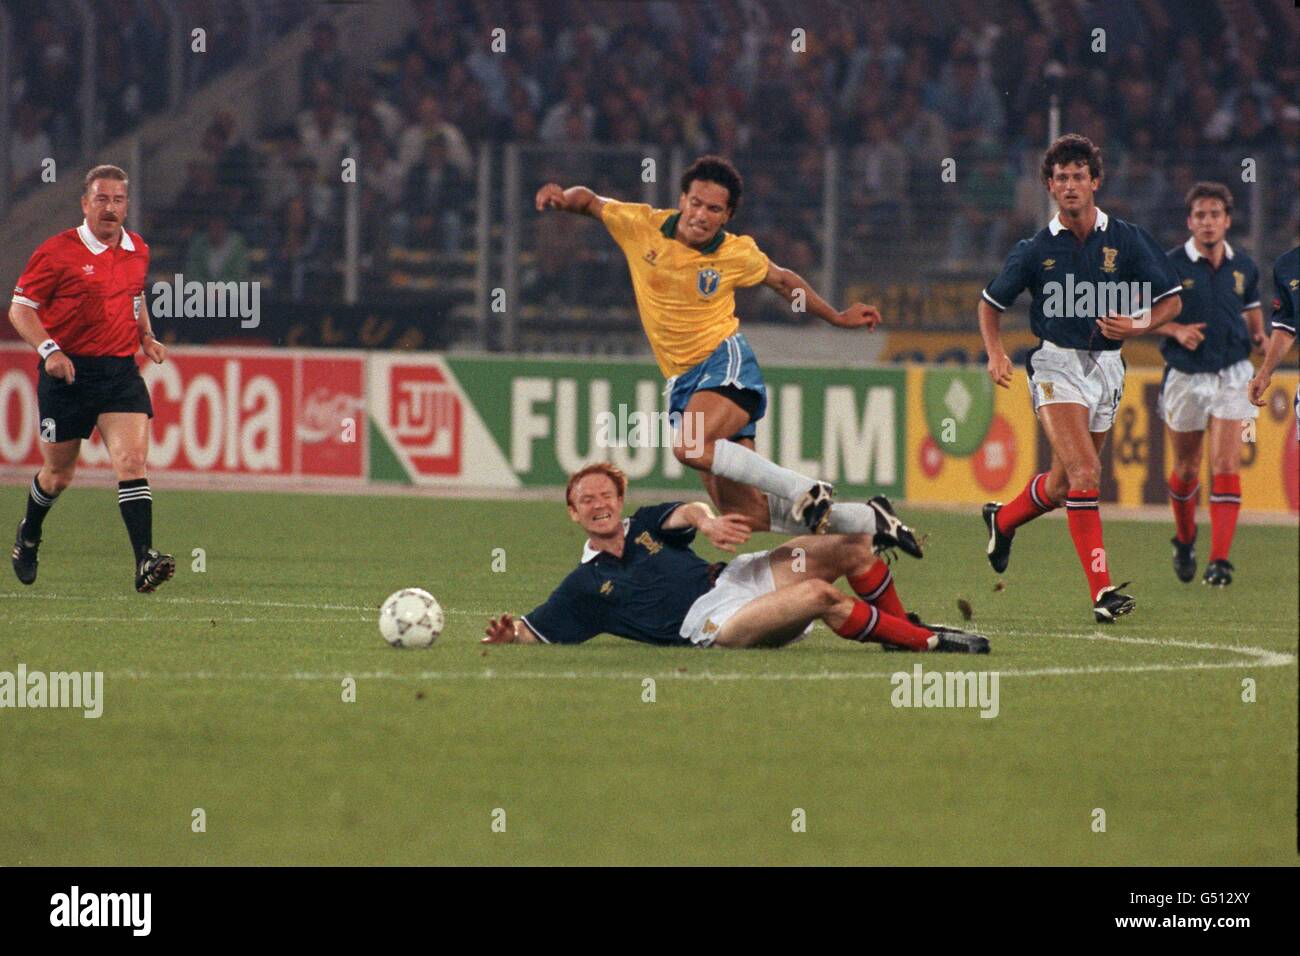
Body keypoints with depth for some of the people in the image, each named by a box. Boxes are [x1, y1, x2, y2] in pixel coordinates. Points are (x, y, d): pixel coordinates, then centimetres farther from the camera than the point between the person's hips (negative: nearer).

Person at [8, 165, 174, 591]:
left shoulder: (137, 251, 9)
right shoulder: (57, 252, -8)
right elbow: (21, 308, -5)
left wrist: (146, 336, 10)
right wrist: (49, 350, -19)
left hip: (121, 370, 3)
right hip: (69, 372, -3)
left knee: (132, 461, -16)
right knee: (59, 473, 10)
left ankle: (145, 560, -24)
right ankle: (28, 536, 41)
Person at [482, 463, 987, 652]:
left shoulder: (644, 525, 19)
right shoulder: (584, 585, 10)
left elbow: (687, 512, -1)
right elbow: (532, 632, 7)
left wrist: (707, 521, -27)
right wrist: (507, 633, -18)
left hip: (736, 577, 6)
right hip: (706, 623, -6)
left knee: (853, 547, -11)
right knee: (820, 595, -30)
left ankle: (902, 627, 6)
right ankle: (927, 642, -20)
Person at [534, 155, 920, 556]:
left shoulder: (738, 254, -2)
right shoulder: (642, 226, -1)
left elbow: (782, 281, 17)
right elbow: (590, 201, 13)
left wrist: (838, 318, 25)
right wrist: (564, 198, -9)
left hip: (725, 362, -4)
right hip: (683, 382, 4)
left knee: (691, 446, -37)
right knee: (746, 514, -2)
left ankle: (808, 491, -28)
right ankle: (869, 519, 14)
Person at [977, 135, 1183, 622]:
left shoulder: (1127, 240, 0)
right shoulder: (1036, 250, -1)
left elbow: (1171, 300, 4)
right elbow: (991, 303, 11)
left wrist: (1137, 326, -15)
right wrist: (995, 353, -6)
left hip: (1106, 366, 3)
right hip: (1056, 363, -3)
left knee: (1063, 485, 12)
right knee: (1085, 472, -20)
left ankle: (1003, 519, 44)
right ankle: (1101, 590, -23)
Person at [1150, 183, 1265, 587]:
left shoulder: (1243, 267, 4)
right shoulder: (1170, 265, -7)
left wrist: (1260, 337, 1)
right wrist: (1176, 329, -17)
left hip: (1230, 374, 1)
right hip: (1185, 376, -1)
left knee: (1226, 466, -13)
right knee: (1186, 470, 11)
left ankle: (1220, 561, -15)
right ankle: (1184, 541, 38)